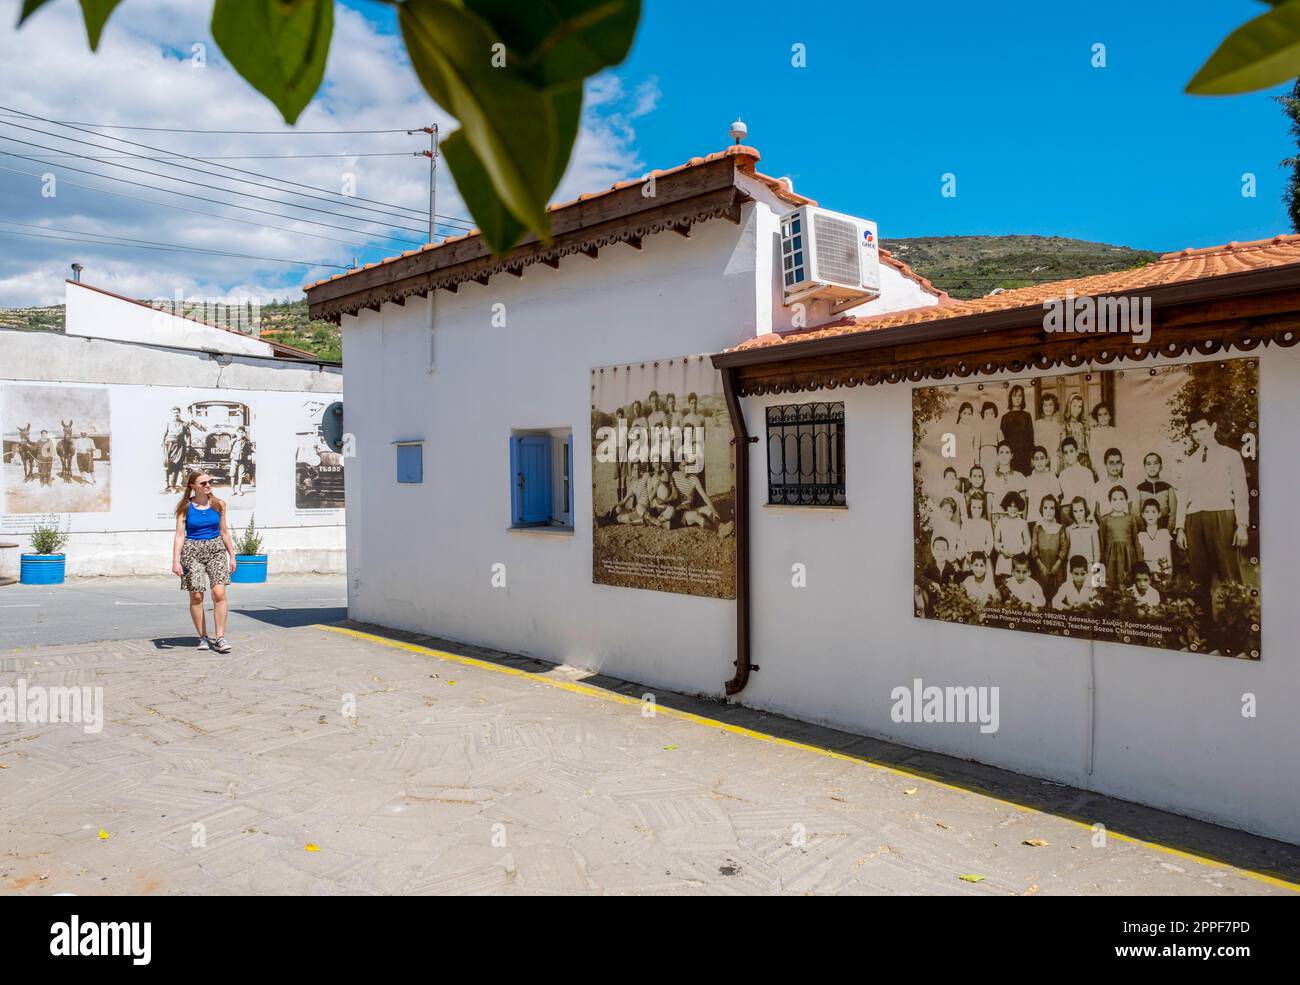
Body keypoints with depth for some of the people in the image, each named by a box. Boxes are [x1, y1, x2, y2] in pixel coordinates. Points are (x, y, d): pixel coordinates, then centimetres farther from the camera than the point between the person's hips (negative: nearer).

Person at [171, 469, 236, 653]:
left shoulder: (218, 505, 5)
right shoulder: (185, 507, -1)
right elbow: (179, 534, -3)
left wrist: (232, 556, 14)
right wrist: (175, 561, -11)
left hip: (216, 549, 1)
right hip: (192, 551, -1)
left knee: (219, 593, -12)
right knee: (196, 596, 0)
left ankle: (220, 638, -8)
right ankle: (202, 637, 13)